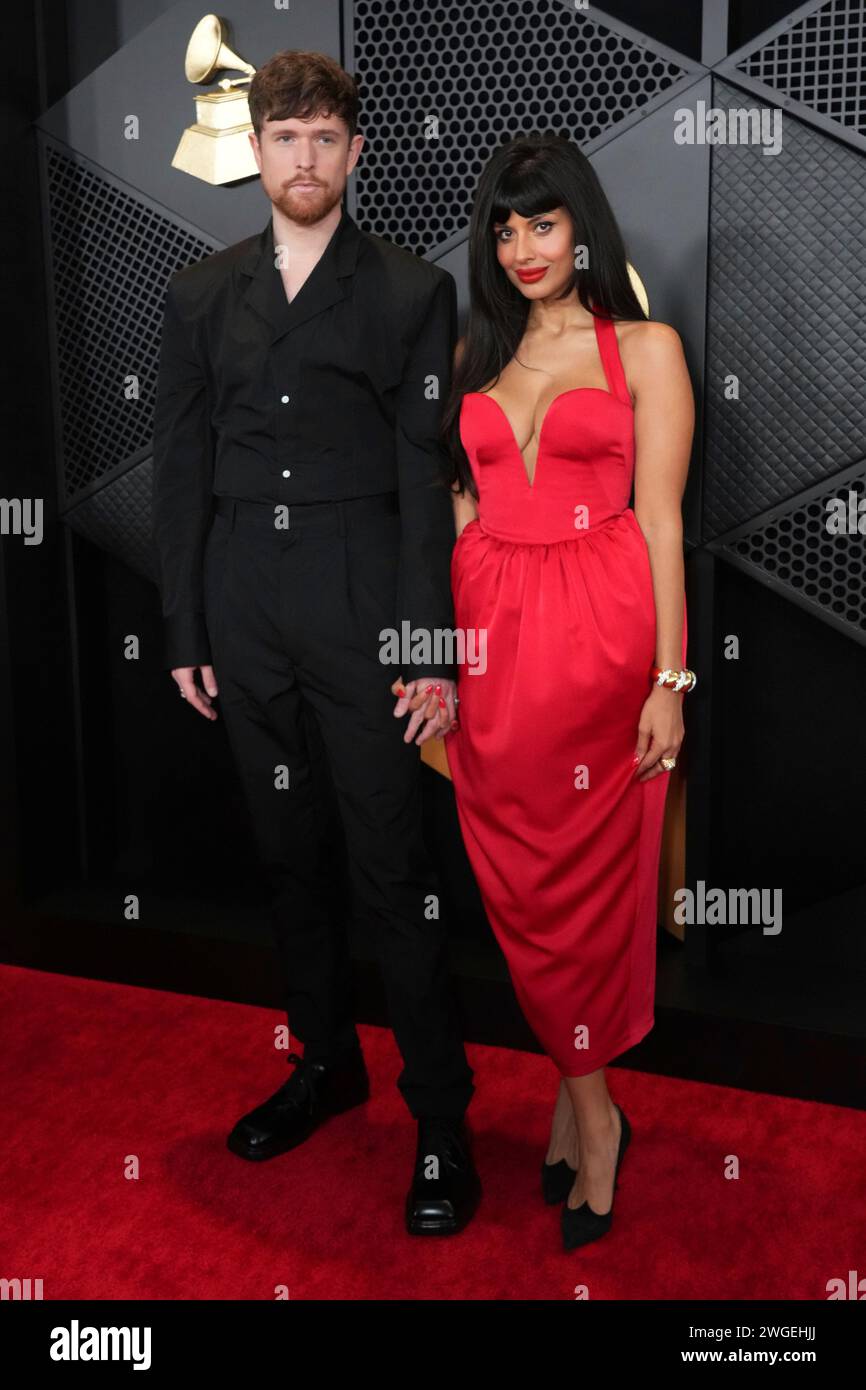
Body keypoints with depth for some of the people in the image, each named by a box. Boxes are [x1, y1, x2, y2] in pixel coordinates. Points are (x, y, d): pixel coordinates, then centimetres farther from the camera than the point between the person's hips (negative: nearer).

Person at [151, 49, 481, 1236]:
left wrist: (431, 642, -9)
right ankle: (327, 1061, 30)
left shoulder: (411, 292, 2)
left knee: (392, 862, -2)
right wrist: (185, 630, 5)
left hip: (362, 606, -4)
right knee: (289, 850, 13)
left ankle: (441, 1117, 10)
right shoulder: (203, 293, 11)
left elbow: (428, 474, -3)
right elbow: (181, 468, 10)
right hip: (244, 608, 4)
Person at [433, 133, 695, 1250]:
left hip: (602, 633, -4)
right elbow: (462, 510, 14)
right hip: (491, 636, 4)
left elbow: (660, 515, -3)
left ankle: (576, 1095, 22)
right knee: (518, 886, 6)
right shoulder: (476, 354, 16)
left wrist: (671, 677, -8)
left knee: (586, 881, 3)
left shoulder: (644, 347, 4)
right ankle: (592, 1114, 22)